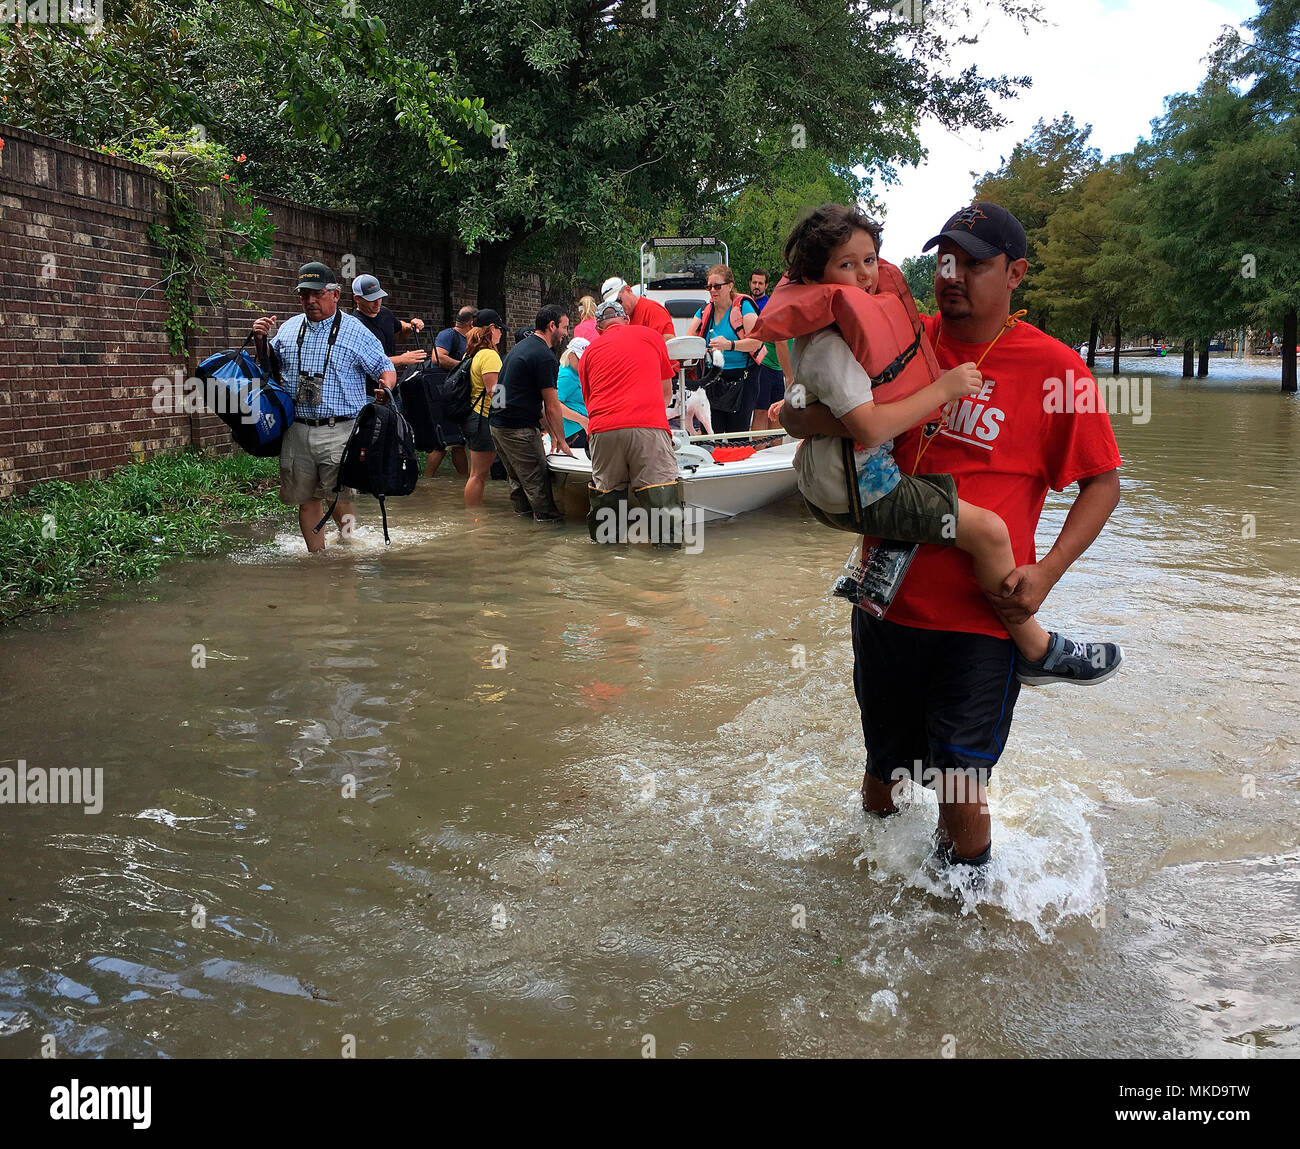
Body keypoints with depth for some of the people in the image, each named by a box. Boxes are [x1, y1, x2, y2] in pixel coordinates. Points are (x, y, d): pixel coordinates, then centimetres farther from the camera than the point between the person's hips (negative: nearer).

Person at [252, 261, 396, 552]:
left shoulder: (354, 330, 2)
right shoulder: (289, 328, 15)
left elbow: (385, 368, 4)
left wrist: (386, 389, -18)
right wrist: (261, 339, 12)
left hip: (339, 430, -4)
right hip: (297, 431, 4)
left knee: (340, 498, -11)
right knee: (306, 499, 8)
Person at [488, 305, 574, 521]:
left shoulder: (522, 346, 17)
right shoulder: (544, 357, -15)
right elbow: (551, 406, -12)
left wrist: (552, 434, 21)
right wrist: (561, 440, 0)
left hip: (497, 423, 10)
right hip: (518, 429, -10)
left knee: (517, 477, 17)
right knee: (538, 479, -3)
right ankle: (548, 519, 2)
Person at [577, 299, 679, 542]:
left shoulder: (589, 353, 22)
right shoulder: (650, 336, 18)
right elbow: (666, 389, 26)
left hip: (602, 430, 3)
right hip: (648, 426, -2)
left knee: (605, 487, 15)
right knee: (660, 484, 0)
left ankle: (602, 536, 24)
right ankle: (669, 536, -1)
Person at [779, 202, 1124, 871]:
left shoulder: (1054, 368, -6)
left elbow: (1103, 480, 0)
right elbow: (792, 415, 7)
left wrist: (1047, 570, -13)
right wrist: (829, 420, -18)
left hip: (980, 616, -3)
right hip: (889, 598, 4)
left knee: (959, 785, 0)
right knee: (885, 764, 20)